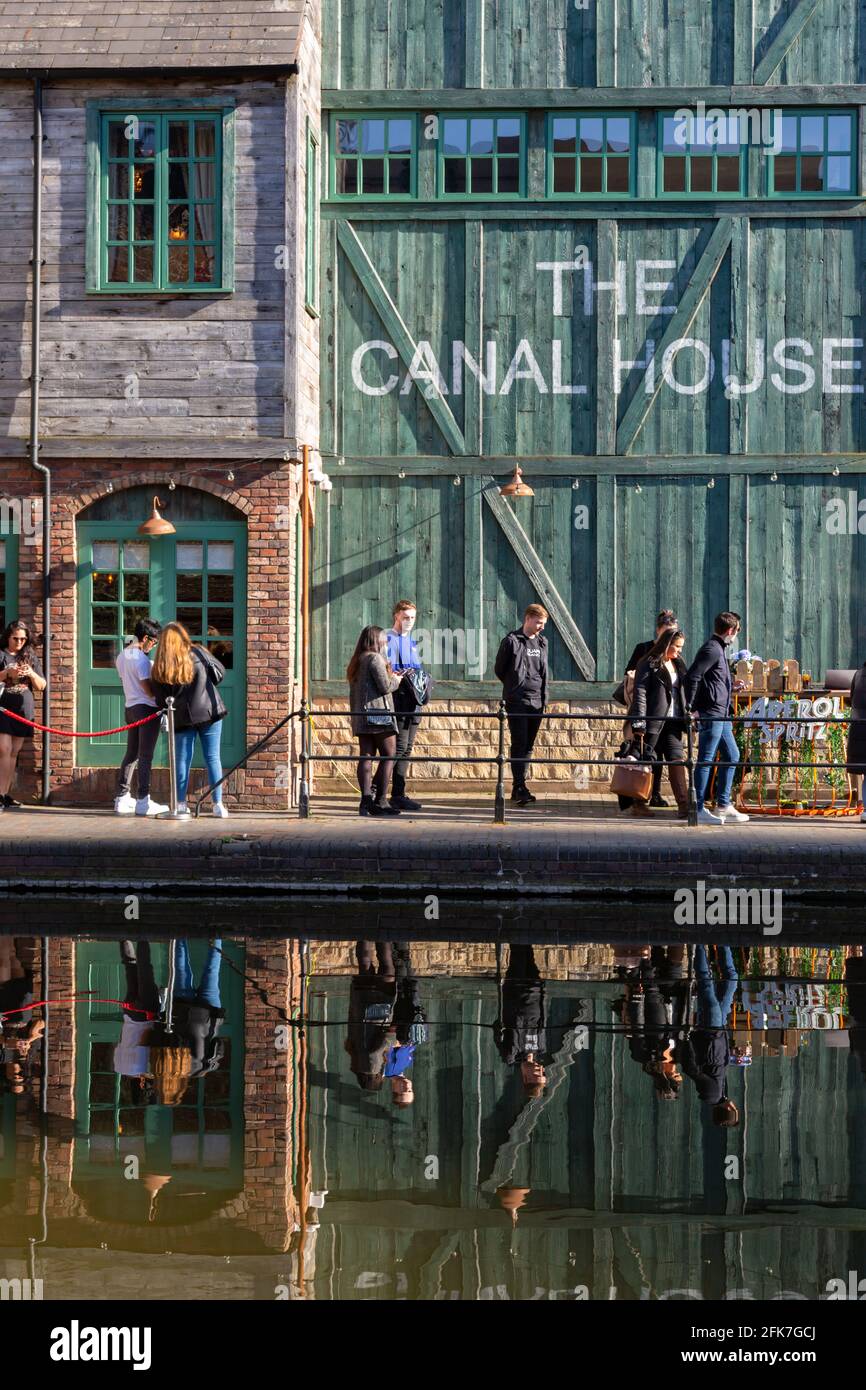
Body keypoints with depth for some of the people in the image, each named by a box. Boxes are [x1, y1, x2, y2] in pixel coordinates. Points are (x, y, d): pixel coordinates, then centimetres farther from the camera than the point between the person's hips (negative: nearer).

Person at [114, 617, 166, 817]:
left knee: (131, 754, 14)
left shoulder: (121, 656, 12)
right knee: (145, 755, -6)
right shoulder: (140, 657, -15)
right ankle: (143, 801, -6)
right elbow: (147, 687, -17)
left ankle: (122, 797, 15)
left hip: (130, 707, 9)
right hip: (146, 708, -9)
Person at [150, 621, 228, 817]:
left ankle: (180, 803, 8)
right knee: (212, 758, 4)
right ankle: (218, 804, 2)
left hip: (181, 718, 1)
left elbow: (159, 698, 1)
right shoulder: (199, 654, -5)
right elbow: (220, 672, 6)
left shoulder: (159, 668, -2)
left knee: (182, 759, 10)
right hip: (209, 712, -1)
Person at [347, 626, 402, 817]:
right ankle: (379, 802, -8)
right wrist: (397, 680, 5)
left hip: (360, 716, 9)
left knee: (366, 756, 3)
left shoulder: (357, 661, 19)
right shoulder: (375, 658, -7)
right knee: (388, 755, -4)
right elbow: (385, 686, -12)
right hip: (379, 713, -9)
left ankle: (366, 798, -4)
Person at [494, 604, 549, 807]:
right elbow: (499, 669, 4)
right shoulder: (511, 641, -5)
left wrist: (544, 698, 15)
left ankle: (519, 788, 12)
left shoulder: (542, 642, 12)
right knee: (519, 745, -10)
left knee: (528, 746, 7)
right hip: (517, 702, -6)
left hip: (536, 702, 6)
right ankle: (519, 787, -11)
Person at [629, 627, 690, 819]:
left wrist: (688, 714, 13)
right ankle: (639, 803, 12)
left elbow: (683, 692, 22)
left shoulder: (678, 665, 17)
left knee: (676, 759, -4)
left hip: (672, 721, 6)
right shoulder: (649, 664, -5)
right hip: (653, 721, -6)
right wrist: (639, 722, -17)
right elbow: (640, 693, -10)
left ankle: (684, 805, -11)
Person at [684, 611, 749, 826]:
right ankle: (698, 809, -2)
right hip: (711, 714, -11)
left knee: (731, 756, 14)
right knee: (705, 760, -6)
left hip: (721, 715, 11)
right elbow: (692, 677, -21)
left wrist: (732, 685, 29)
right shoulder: (712, 649, -14)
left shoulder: (720, 649, 18)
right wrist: (691, 707, -19)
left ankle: (723, 805, 20)